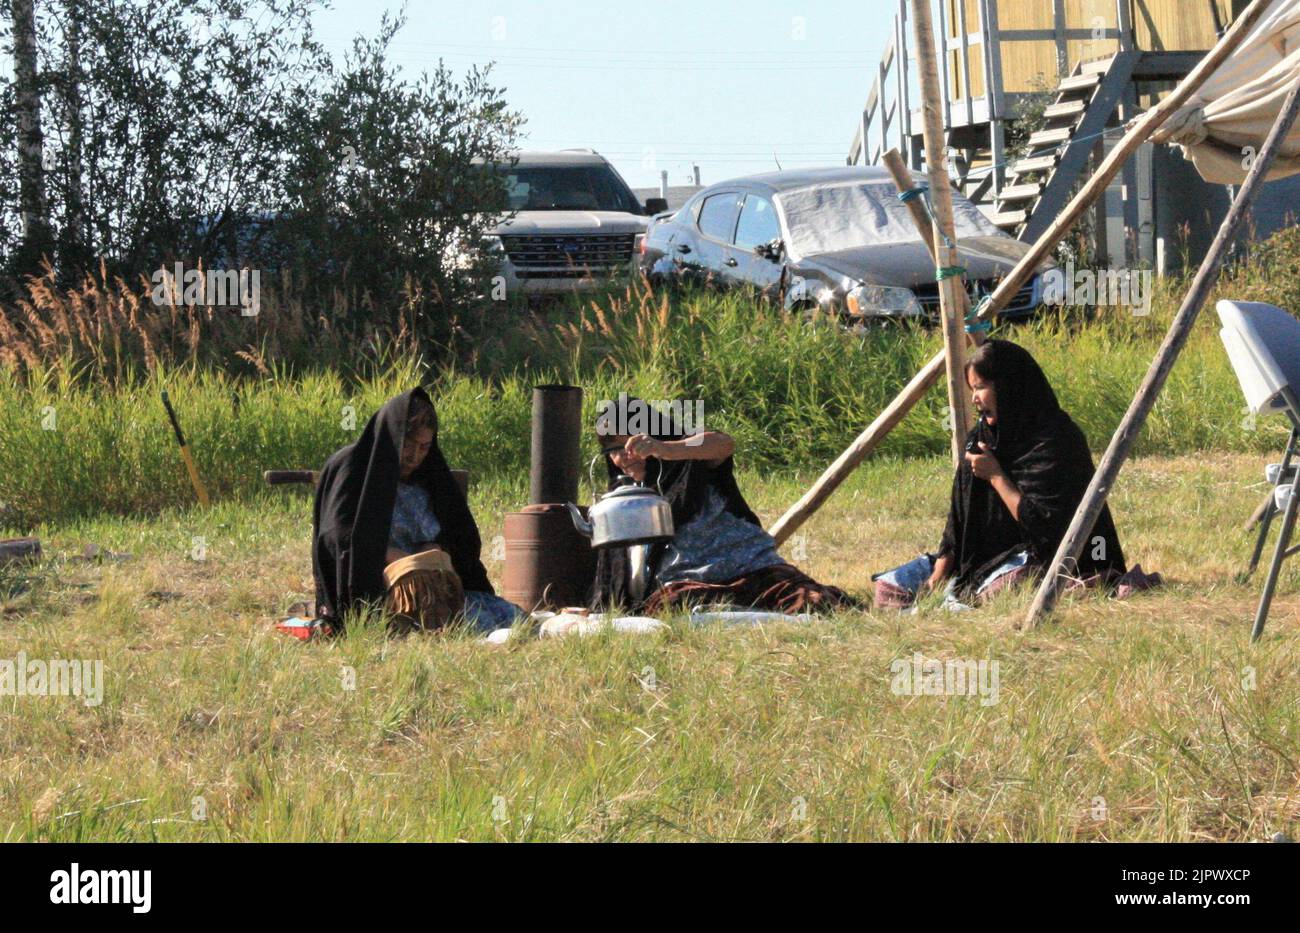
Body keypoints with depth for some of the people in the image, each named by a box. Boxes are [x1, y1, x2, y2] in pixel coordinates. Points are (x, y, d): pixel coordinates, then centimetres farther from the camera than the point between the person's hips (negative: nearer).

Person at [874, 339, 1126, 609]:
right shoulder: (981, 436, 8)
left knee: (996, 592, -43)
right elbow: (959, 516, 9)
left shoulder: (1056, 441, -16)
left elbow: (1045, 524, -21)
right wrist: (940, 571, -2)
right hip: (985, 555, 9)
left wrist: (996, 477, -16)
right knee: (890, 586, -2)